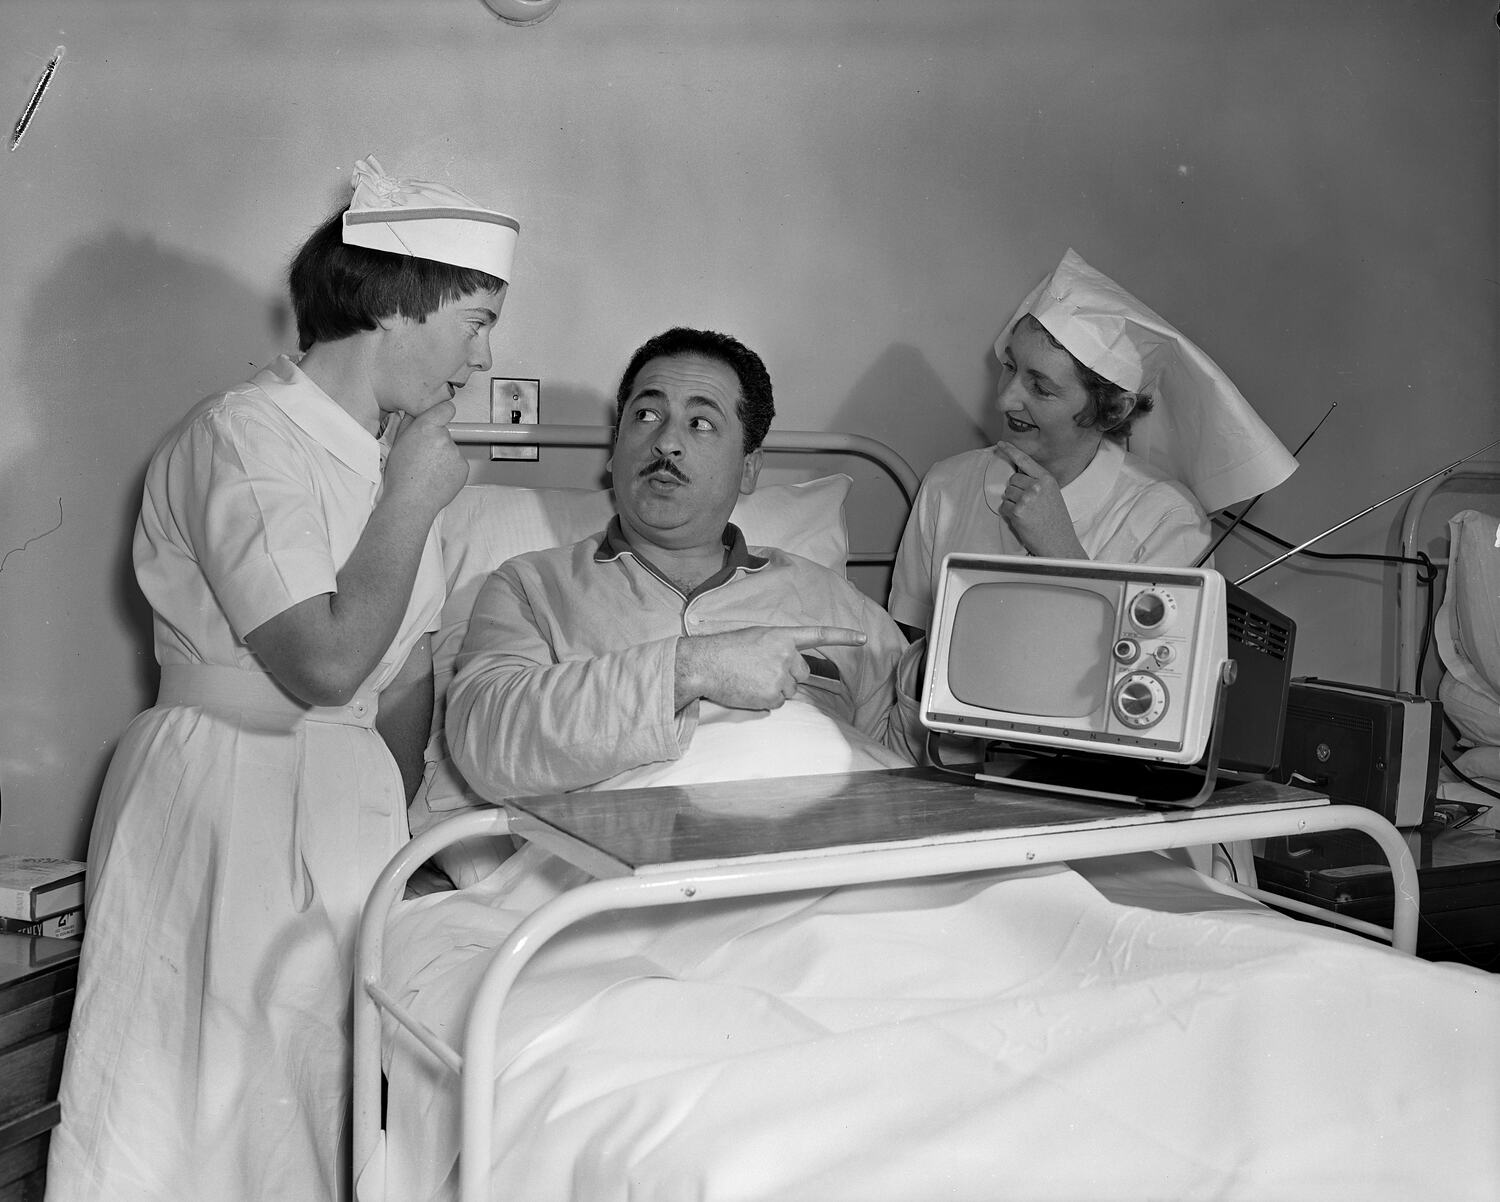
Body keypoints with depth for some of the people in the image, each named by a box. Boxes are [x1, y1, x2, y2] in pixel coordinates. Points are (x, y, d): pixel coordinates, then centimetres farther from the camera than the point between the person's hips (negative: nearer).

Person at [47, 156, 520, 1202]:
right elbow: (327, 664, -25)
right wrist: (413, 500, -15)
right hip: (228, 793, -7)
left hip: (350, 799, 8)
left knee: (333, 1101, 12)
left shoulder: (392, 449, 8)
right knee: (218, 1108, 1)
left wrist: (395, 813, 1)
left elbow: (407, 672, 8)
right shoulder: (242, 436, -18)